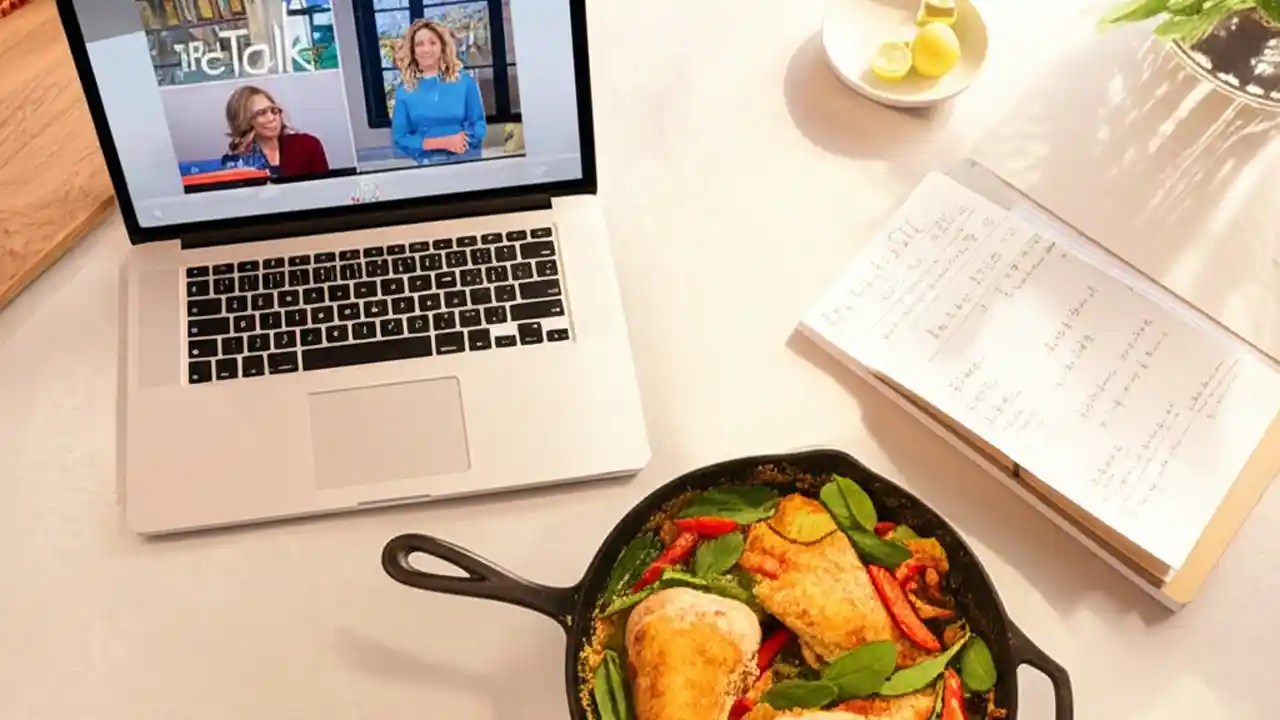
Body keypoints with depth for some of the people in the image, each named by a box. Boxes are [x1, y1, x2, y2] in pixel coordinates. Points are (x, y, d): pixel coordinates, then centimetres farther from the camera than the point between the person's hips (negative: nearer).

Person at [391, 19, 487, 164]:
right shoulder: (404, 90, 3)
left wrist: (463, 139, -15)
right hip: (426, 165, -1)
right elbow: (400, 139, 0)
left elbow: (479, 124, 8)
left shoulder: (464, 81, 5)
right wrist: (443, 143, -11)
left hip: (466, 160, 1)